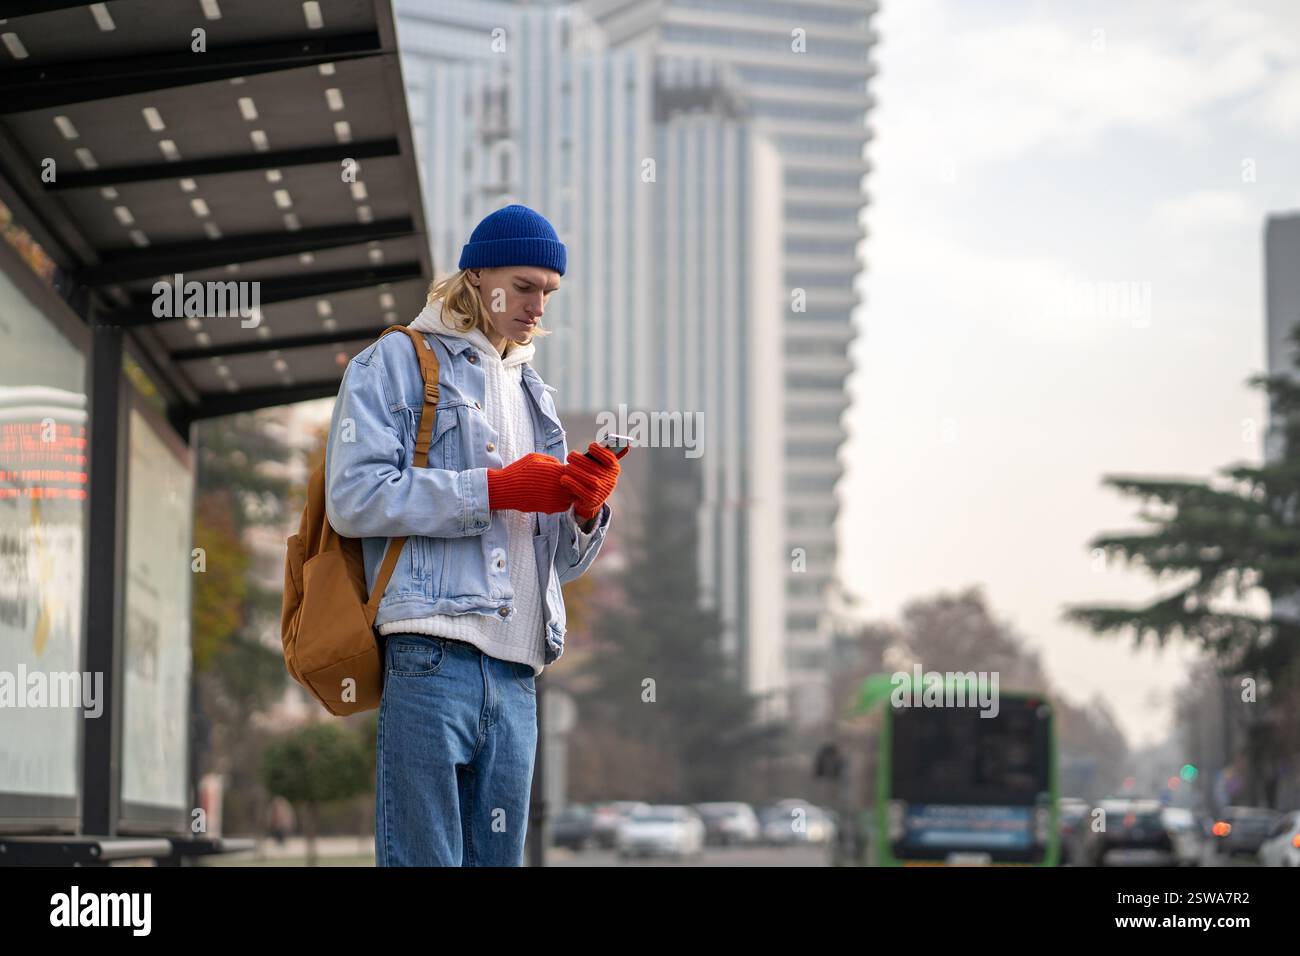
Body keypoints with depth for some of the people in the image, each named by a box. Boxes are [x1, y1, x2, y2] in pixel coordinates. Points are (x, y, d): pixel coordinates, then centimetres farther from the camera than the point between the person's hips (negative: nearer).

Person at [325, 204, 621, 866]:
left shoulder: (535, 394, 28)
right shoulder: (397, 362, 8)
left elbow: (563, 561, 25)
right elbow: (353, 498, -8)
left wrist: (587, 510, 2)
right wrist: (496, 489, -8)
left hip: (517, 673, 6)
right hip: (431, 659, -6)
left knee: (498, 858, 6)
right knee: (424, 856, -10)